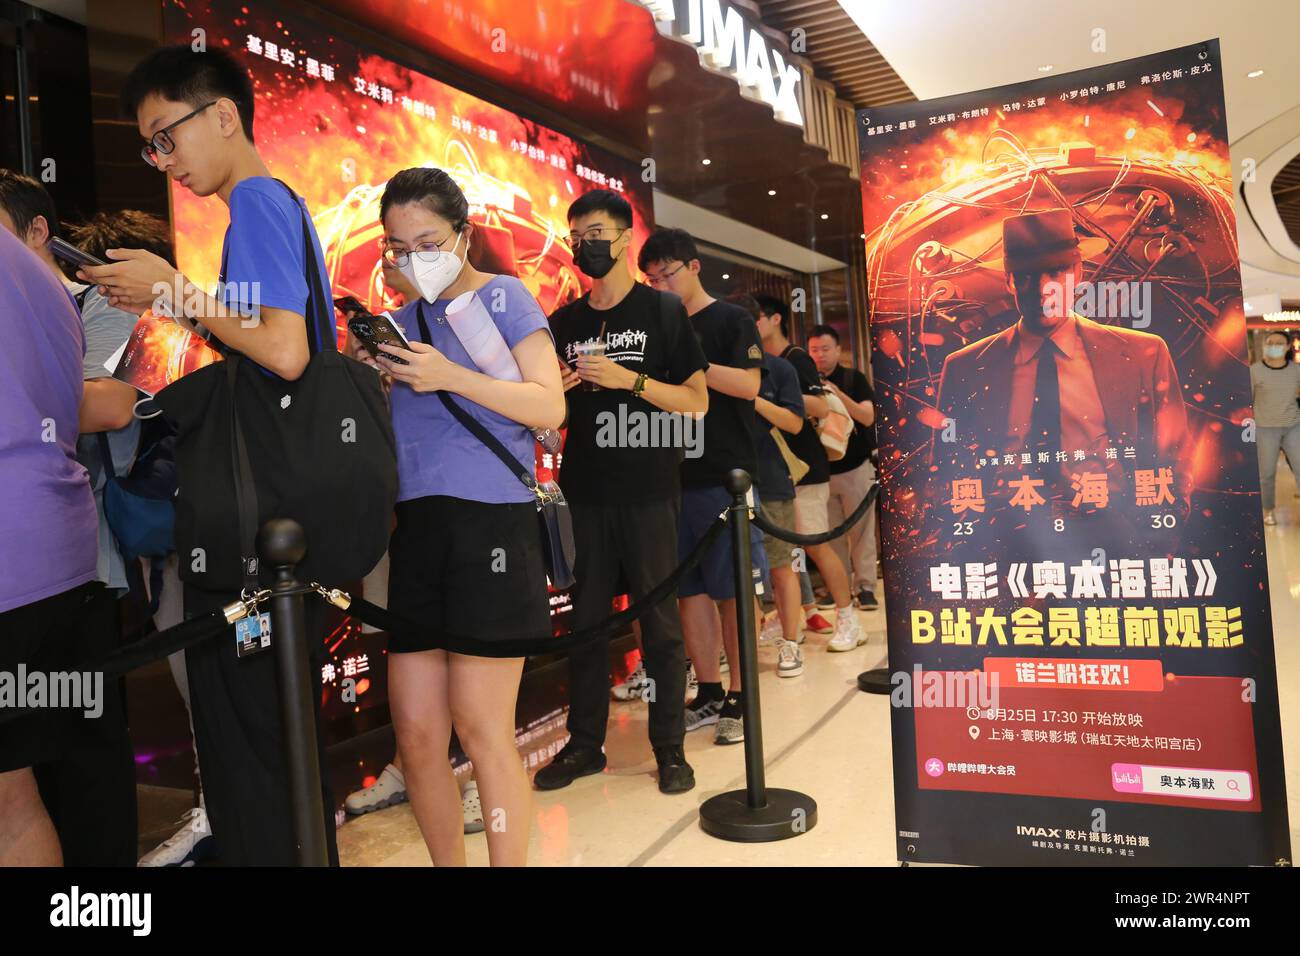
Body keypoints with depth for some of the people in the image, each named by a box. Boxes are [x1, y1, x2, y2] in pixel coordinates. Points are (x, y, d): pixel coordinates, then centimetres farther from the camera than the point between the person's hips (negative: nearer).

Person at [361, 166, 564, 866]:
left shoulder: (502, 296, 4)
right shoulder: (401, 320, 17)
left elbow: (550, 407, -6)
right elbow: (386, 424, 18)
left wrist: (449, 376, -15)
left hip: (490, 520, -5)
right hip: (415, 527, 5)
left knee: (481, 728, -4)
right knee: (415, 735, 5)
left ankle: (509, 860, 13)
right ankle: (448, 862, 24)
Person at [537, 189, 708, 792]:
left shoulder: (663, 311, 2)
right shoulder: (564, 323, 12)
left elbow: (696, 401, -3)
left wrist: (628, 380, -15)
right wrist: (556, 390, -5)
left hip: (648, 493, -3)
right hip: (583, 493, 4)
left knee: (659, 622, 2)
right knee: (585, 621, 9)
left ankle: (670, 748, 14)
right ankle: (585, 743, 21)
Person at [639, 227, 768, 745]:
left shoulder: (731, 320, 2)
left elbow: (748, 384, -12)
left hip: (725, 478, -5)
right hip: (675, 478, 5)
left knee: (733, 591, -1)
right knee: (690, 591, 7)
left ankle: (739, 698, 9)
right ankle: (709, 695, 18)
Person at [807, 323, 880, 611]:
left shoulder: (853, 378, 0)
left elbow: (868, 417, -11)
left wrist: (838, 395, -24)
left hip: (856, 467, -2)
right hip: (822, 469, 2)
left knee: (861, 531, -2)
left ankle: (865, 587, 1)